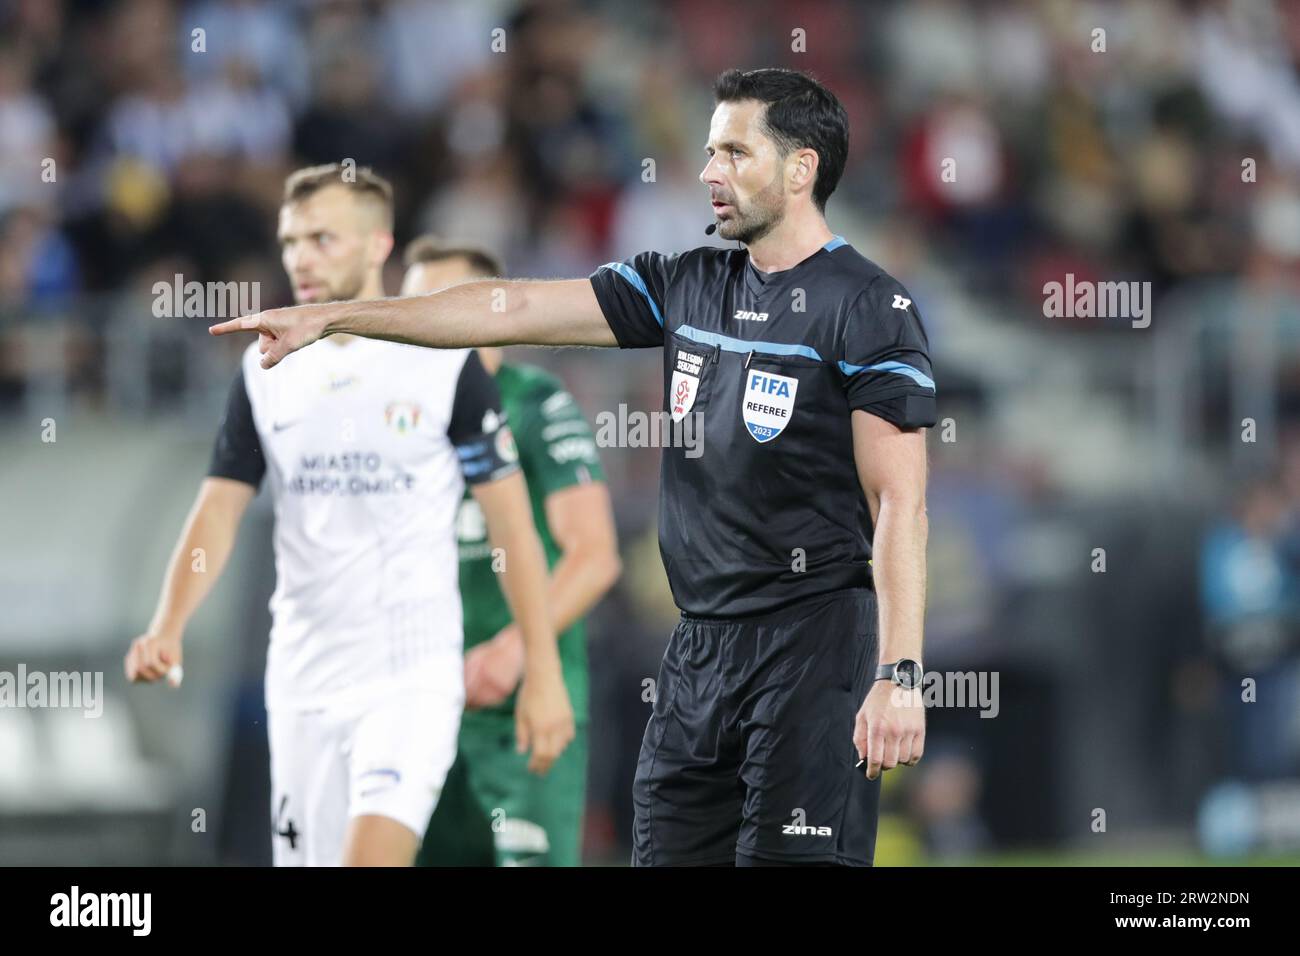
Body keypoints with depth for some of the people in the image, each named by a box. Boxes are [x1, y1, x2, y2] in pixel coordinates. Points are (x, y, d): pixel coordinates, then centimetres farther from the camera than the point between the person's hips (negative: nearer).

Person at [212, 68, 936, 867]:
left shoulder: (870, 309, -8)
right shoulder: (690, 287, 13)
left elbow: (900, 502, -13)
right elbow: (515, 308, 14)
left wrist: (900, 675, -20)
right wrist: (329, 317, 12)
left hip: (815, 648, -7)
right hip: (700, 644, 7)